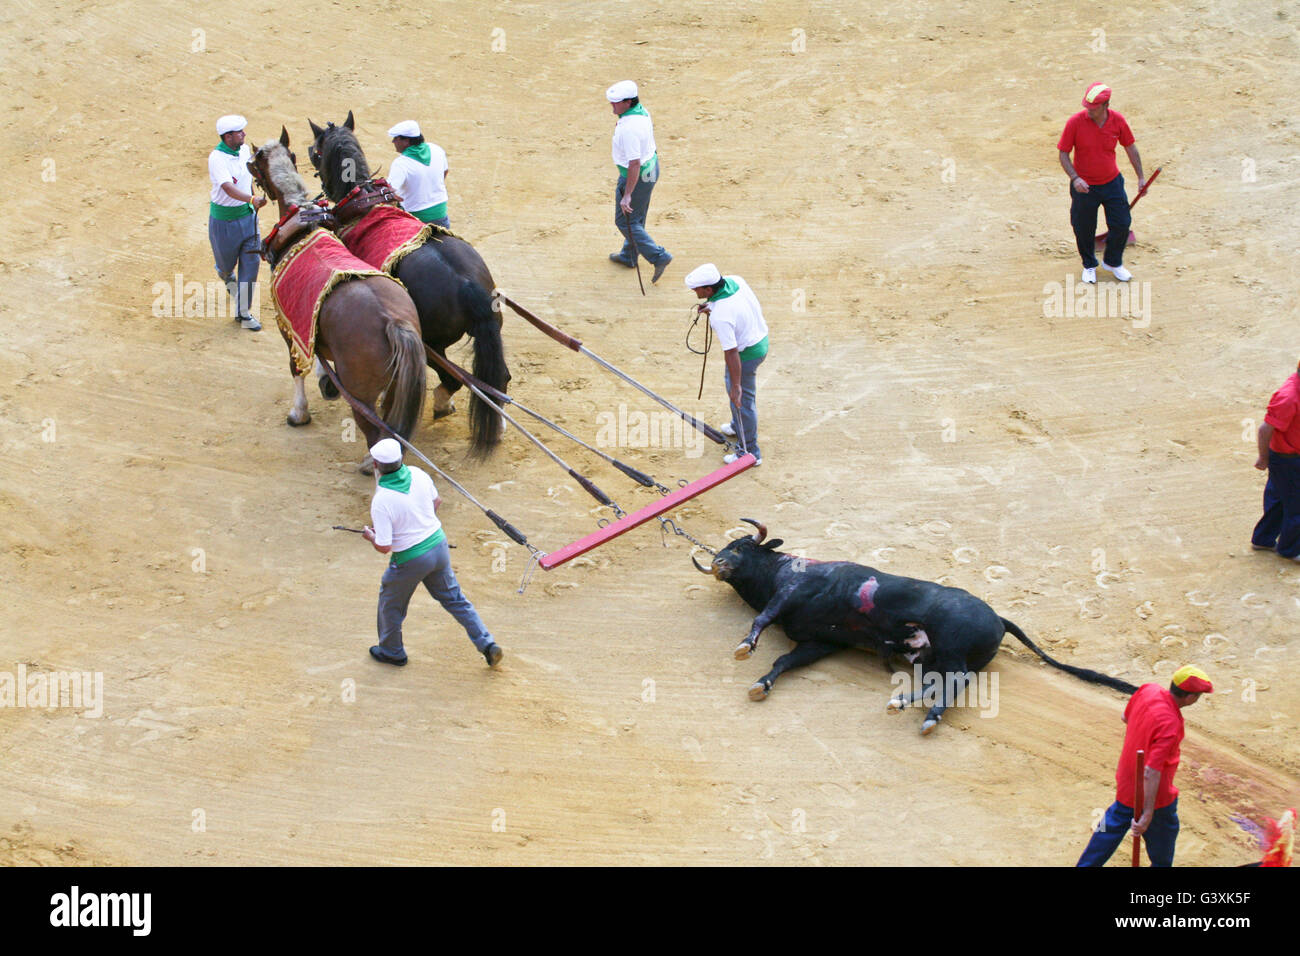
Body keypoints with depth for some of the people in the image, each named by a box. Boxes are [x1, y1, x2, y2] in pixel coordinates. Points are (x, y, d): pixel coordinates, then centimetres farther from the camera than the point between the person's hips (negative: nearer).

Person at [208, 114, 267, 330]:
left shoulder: (244, 150, -1)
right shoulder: (217, 158, -24)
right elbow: (228, 188, -37)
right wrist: (252, 199, -52)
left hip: (247, 215, 5)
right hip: (224, 219, -5)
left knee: (251, 264, 2)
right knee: (227, 262, 14)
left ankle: (243, 312, 13)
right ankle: (225, 275, 54)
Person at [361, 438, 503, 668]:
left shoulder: (381, 501, -26)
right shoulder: (418, 475, -8)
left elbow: (384, 547, -22)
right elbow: (436, 501, 12)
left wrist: (370, 536, 0)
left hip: (410, 560, -5)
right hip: (438, 545, 5)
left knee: (391, 603, 21)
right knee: (454, 598, 19)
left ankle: (391, 651, 40)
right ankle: (487, 645, 14)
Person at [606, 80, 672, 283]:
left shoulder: (629, 129, -33)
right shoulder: (641, 110, -3)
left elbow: (634, 163, -34)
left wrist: (627, 195, -32)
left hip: (637, 175, -10)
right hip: (651, 165, 10)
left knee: (625, 221, 5)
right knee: (637, 217, 25)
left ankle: (659, 256, 4)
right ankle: (628, 256, 42)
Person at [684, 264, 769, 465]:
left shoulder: (720, 316, -35)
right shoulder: (734, 280, -12)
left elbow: (731, 353, -30)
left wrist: (736, 386, -24)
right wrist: (713, 306, 4)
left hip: (747, 354, -10)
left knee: (742, 400, 7)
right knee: (731, 383, 31)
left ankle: (750, 452, 22)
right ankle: (738, 427, 53)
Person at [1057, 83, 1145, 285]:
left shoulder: (1118, 121, -11)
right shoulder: (1075, 122, -18)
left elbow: (1130, 147, 5)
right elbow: (1063, 154, -11)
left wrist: (1140, 177, 8)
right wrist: (1075, 178, -25)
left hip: (1112, 183, 2)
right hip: (1084, 185, -2)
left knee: (1122, 224, 6)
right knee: (1084, 229, 9)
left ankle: (1112, 262, 32)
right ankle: (1089, 265, 36)